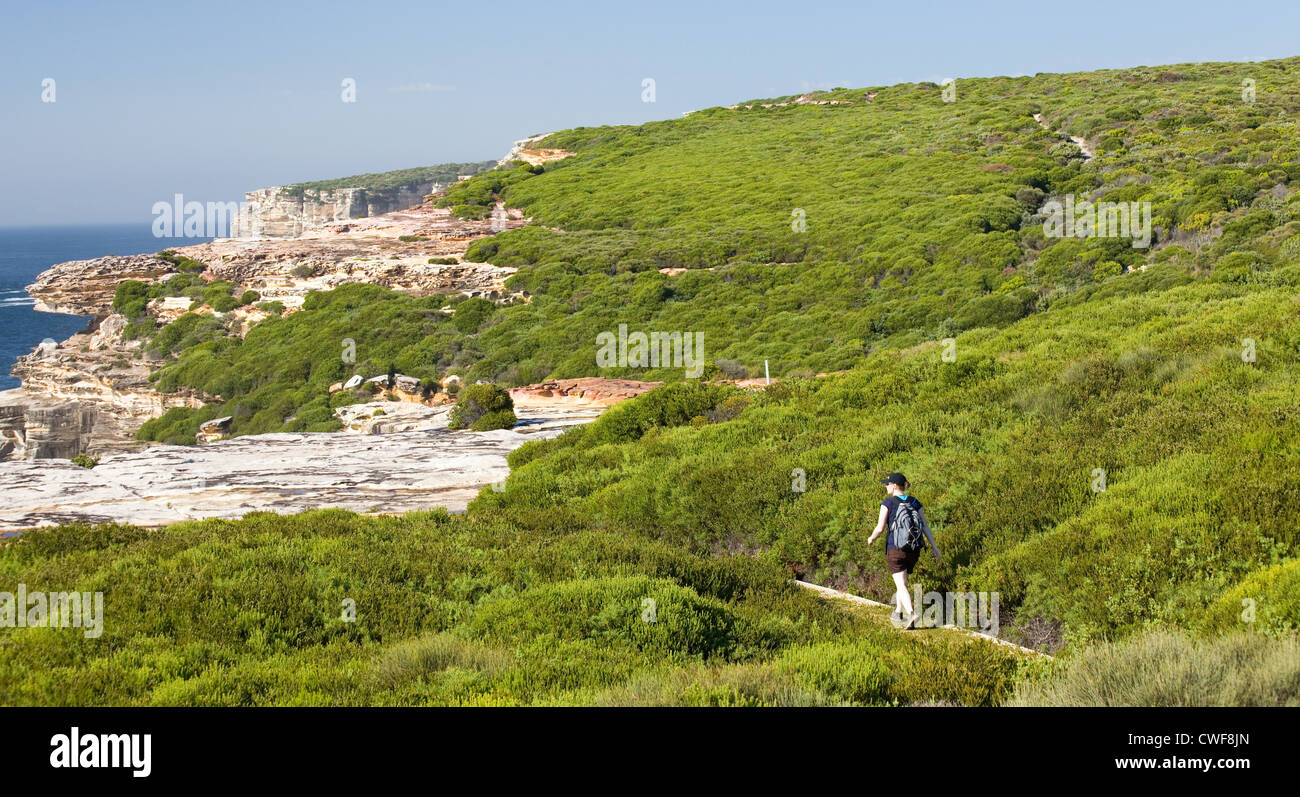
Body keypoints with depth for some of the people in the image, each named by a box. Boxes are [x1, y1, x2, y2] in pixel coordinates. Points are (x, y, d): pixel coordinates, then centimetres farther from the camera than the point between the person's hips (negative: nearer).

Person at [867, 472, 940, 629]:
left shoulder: (887, 503, -7)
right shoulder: (915, 502, 5)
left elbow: (880, 528, -9)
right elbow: (925, 526, -2)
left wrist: (871, 539, 10)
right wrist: (934, 546, -3)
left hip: (895, 549, -5)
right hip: (914, 550, 5)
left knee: (901, 586, -7)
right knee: (902, 580, 25)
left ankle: (911, 614, -27)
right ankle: (898, 613, 31)